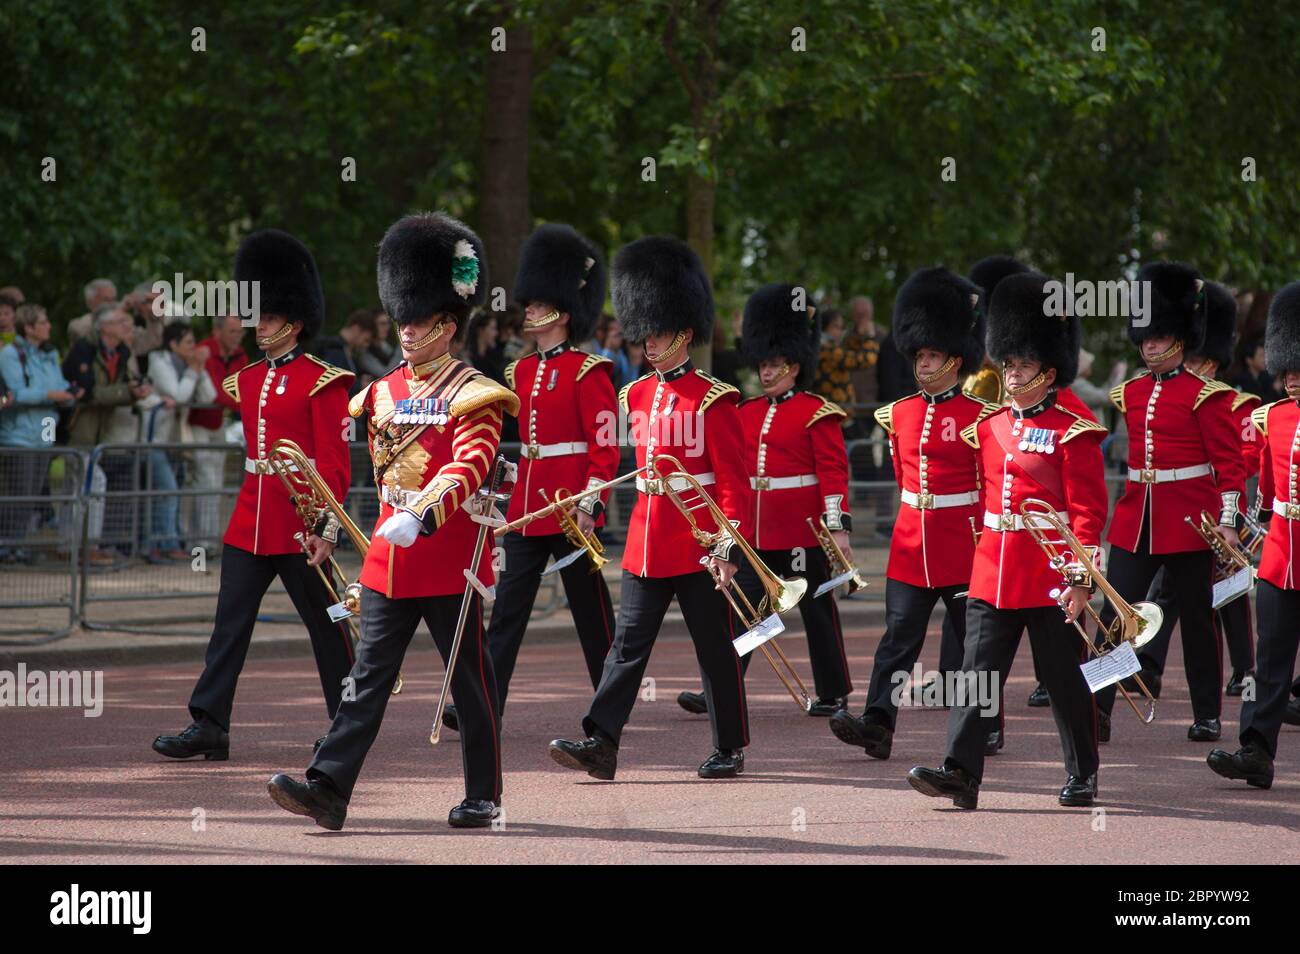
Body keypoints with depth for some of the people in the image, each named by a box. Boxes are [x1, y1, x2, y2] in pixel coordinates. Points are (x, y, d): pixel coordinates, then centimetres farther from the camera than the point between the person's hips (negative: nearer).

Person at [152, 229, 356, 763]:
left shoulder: (321, 383, -7)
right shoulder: (247, 382, 12)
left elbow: (335, 463, -13)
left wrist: (326, 527, -18)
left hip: (300, 523, -6)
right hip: (249, 520, 6)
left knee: (326, 625, 5)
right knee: (230, 623, -1)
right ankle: (208, 727, -4)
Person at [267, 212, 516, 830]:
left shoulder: (473, 396, -9)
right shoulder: (386, 394, 11)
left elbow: (469, 466, -23)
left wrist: (419, 515, -36)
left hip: (450, 558, -5)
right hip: (389, 558, 5)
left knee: (469, 679, 5)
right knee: (368, 677, -1)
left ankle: (484, 796, 16)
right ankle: (328, 791, -10)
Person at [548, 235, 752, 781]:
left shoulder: (713, 399, -7)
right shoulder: (637, 396, 11)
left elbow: (733, 480, -9)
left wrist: (728, 544, -16)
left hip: (698, 545, -5)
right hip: (646, 544, 6)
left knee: (716, 647, 4)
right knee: (628, 642, -1)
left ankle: (730, 748, 15)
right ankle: (601, 743, -7)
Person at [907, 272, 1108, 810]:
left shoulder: (1072, 433, -7)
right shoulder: (989, 429, 11)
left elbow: (1089, 511, -10)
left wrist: (1080, 577, -16)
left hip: (1049, 578, -5)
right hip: (992, 576, 5)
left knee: (1062, 677, 5)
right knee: (979, 673, -4)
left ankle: (1083, 775, 19)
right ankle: (960, 774, -11)